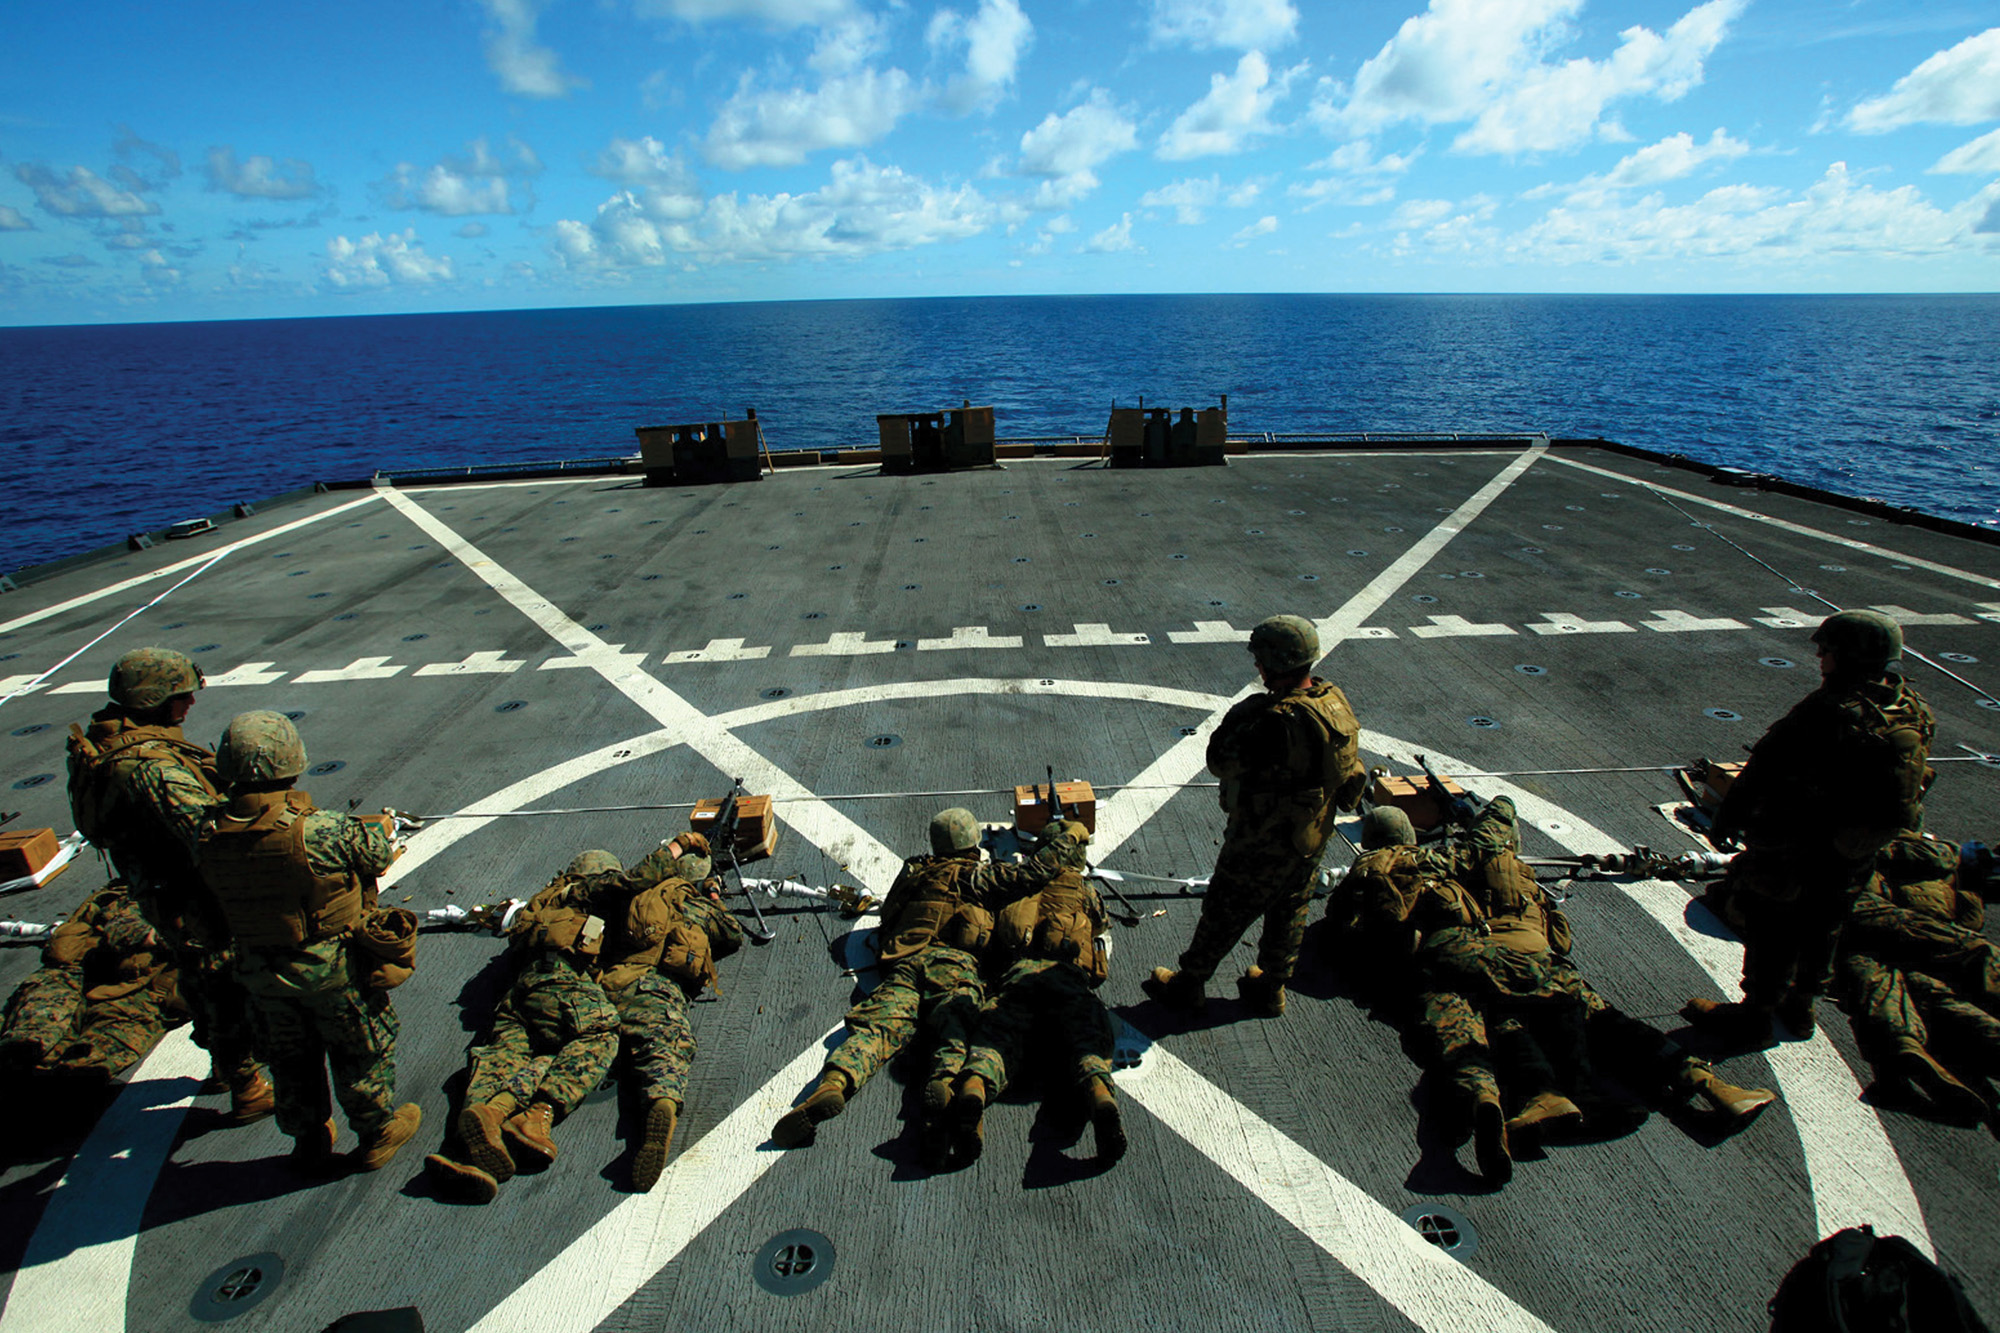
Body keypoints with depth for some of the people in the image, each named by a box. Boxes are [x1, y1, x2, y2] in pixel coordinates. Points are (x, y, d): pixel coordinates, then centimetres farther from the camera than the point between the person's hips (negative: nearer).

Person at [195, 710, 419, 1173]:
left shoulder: (210, 836, -15)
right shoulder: (320, 831, -31)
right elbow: (377, 855, -16)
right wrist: (380, 828, 7)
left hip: (258, 971, 5)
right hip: (329, 967, -5)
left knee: (289, 1056, 25)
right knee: (361, 1048, 18)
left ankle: (309, 1142, 43)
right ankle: (376, 1134, 35)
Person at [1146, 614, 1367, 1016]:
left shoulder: (1281, 720, -35)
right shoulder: (1333, 698, -8)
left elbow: (1221, 761, -27)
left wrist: (1241, 714, -16)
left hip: (1265, 841, -8)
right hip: (1312, 836, 8)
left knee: (1224, 912, 12)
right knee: (1288, 913, 24)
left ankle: (1188, 984, 31)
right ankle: (1271, 989, 43)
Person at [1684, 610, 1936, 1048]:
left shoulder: (1829, 712, -28)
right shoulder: (1913, 709, -2)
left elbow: (1763, 769, -23)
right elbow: (1910, 782, 11)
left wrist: (1727, 817, -11)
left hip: (1799, 848, -8)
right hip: (1858, 855, 8)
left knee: (1772, 929, 7)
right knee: (1820, 928, 24)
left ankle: (1755, 1016, 21)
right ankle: (1800, 1005, 41)